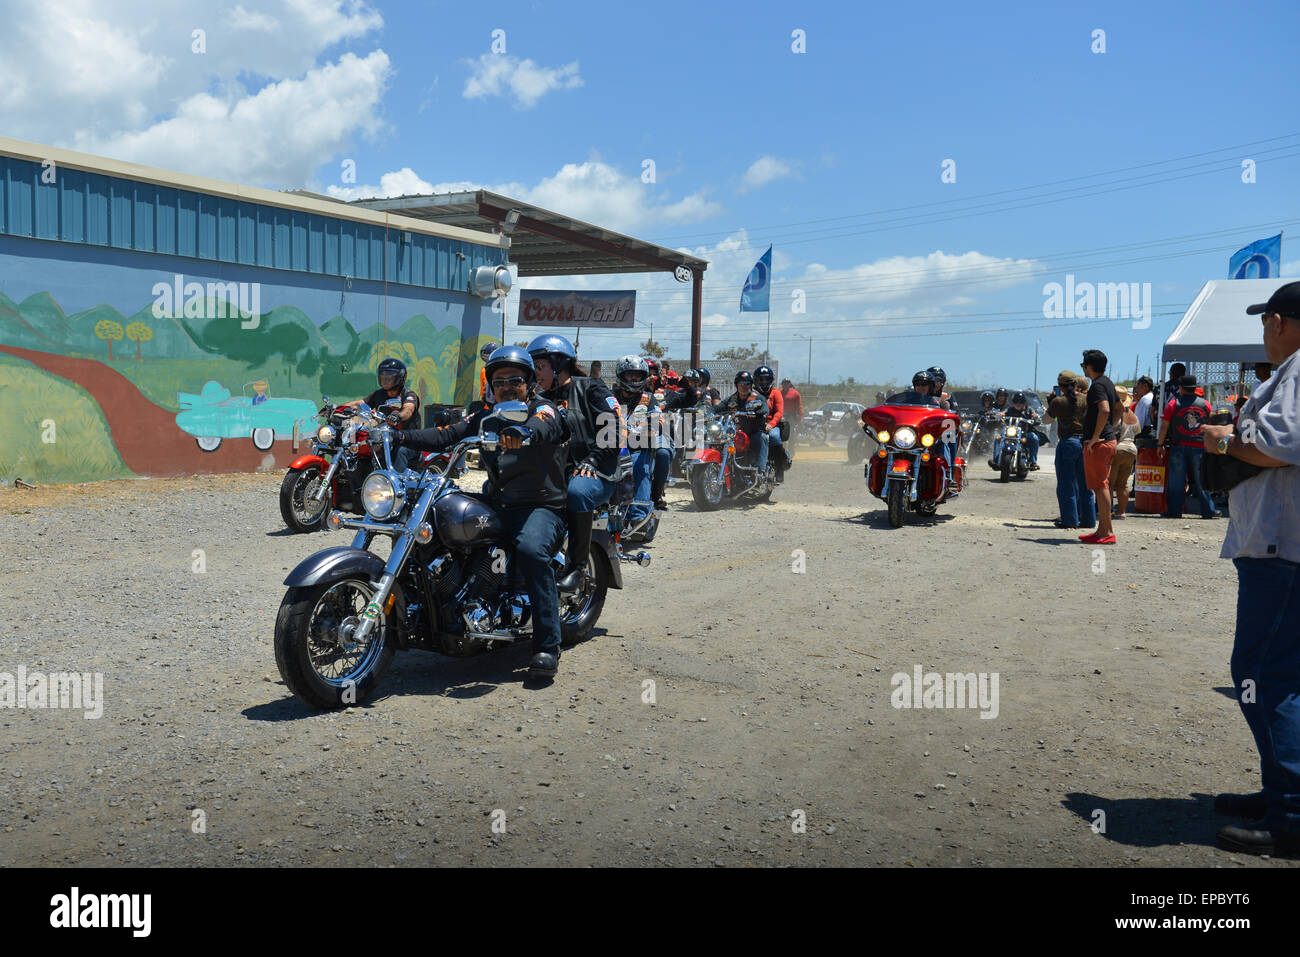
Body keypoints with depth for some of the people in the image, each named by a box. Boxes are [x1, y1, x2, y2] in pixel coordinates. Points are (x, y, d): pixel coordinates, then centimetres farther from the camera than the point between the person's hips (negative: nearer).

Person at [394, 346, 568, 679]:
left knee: (531, 550, -35)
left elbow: (542, 426, -27)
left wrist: (523, 432, -52)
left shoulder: (544, 409, -2)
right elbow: (447, 436, 3)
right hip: (496, 505, 7)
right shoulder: (485, 417, 16)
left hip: (540, 508, -6)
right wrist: (401, 437, -14)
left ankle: (547, 646, -30)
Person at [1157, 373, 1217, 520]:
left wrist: (1160, 443, 9)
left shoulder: (1173, 404, -1)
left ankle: (1174, 511, 2)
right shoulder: (1205, 404, 7)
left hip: (1179, 447, -2)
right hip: (1200, 447, 2)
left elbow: (1164, 426, -2)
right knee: (1201, 480, 8)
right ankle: (1208, 510, 10)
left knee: (1176, 481, 2)